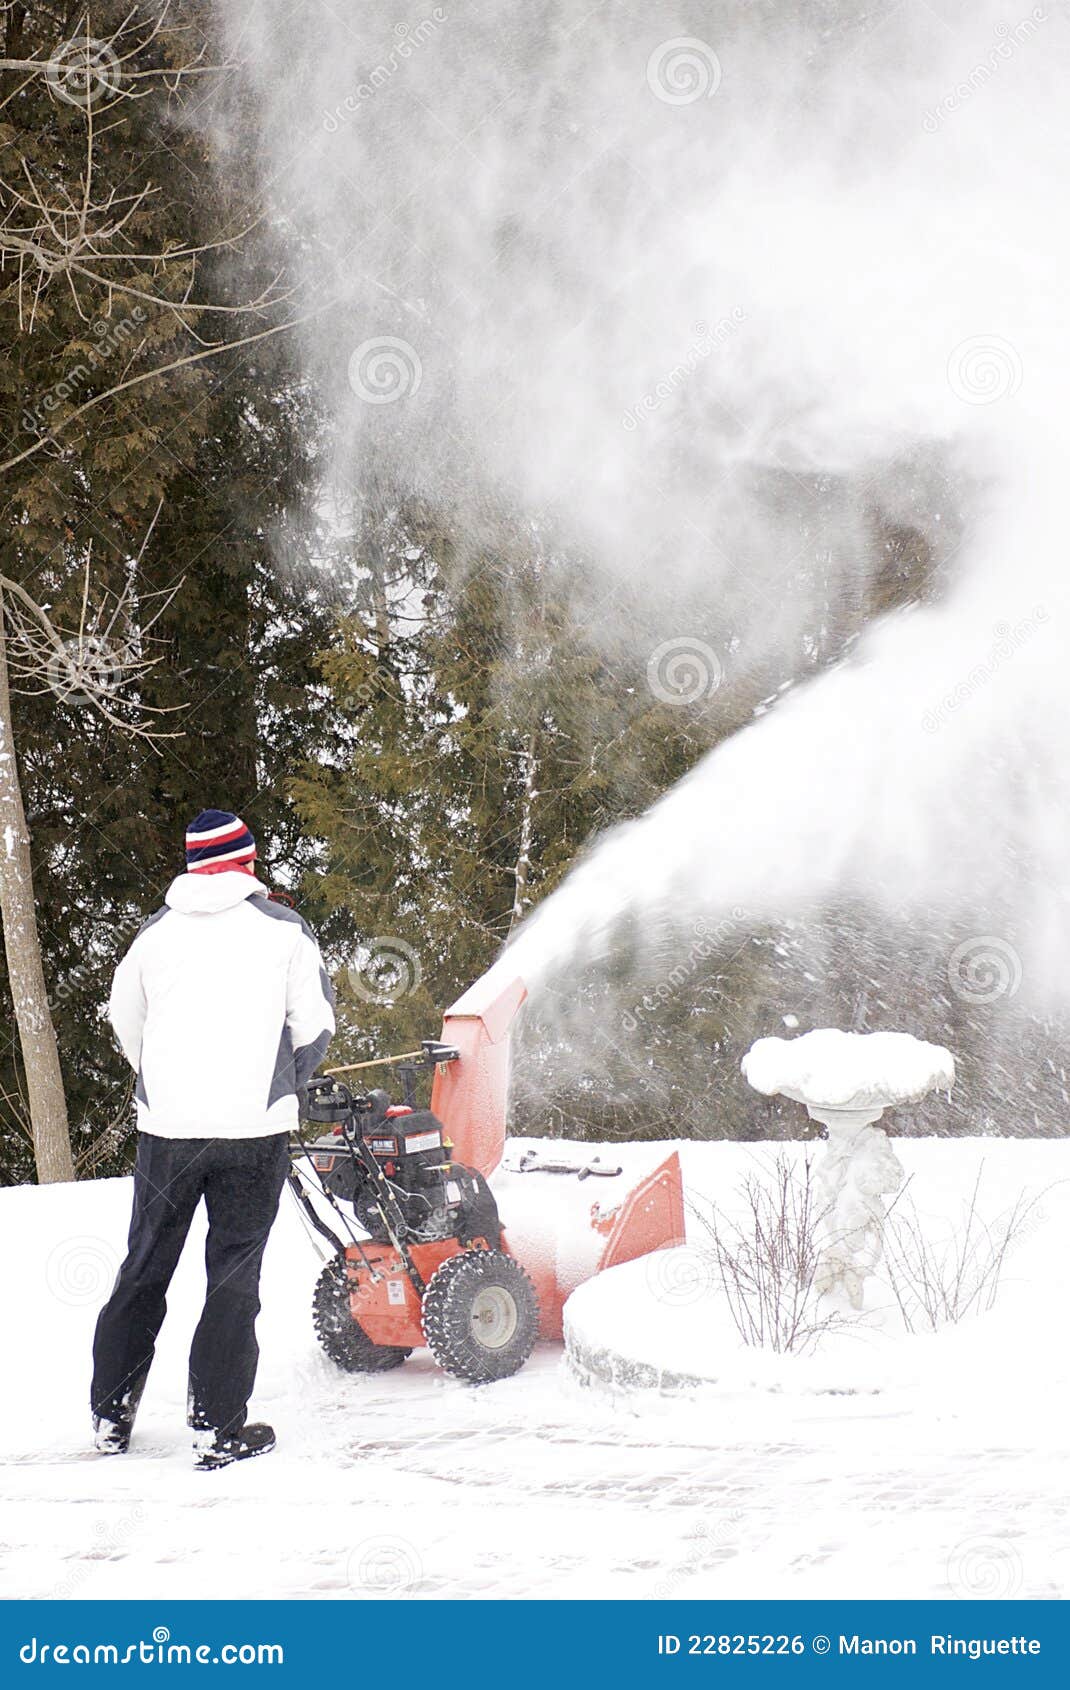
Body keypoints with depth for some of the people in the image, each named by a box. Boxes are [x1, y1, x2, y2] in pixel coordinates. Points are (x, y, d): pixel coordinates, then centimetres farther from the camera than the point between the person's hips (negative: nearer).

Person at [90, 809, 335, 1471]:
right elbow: (315, 1022, 1)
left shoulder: (157, 931, 8)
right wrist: (287, 1084, 19)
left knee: (144, 1267, 14)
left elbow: (125, 1019, 17)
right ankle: (218, 1427, 2)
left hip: (166, 1124, 3)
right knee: (234, 1275, 3)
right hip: (254, 1126, -3)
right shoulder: (282, 927, 0)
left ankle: (112, 1415, 19)